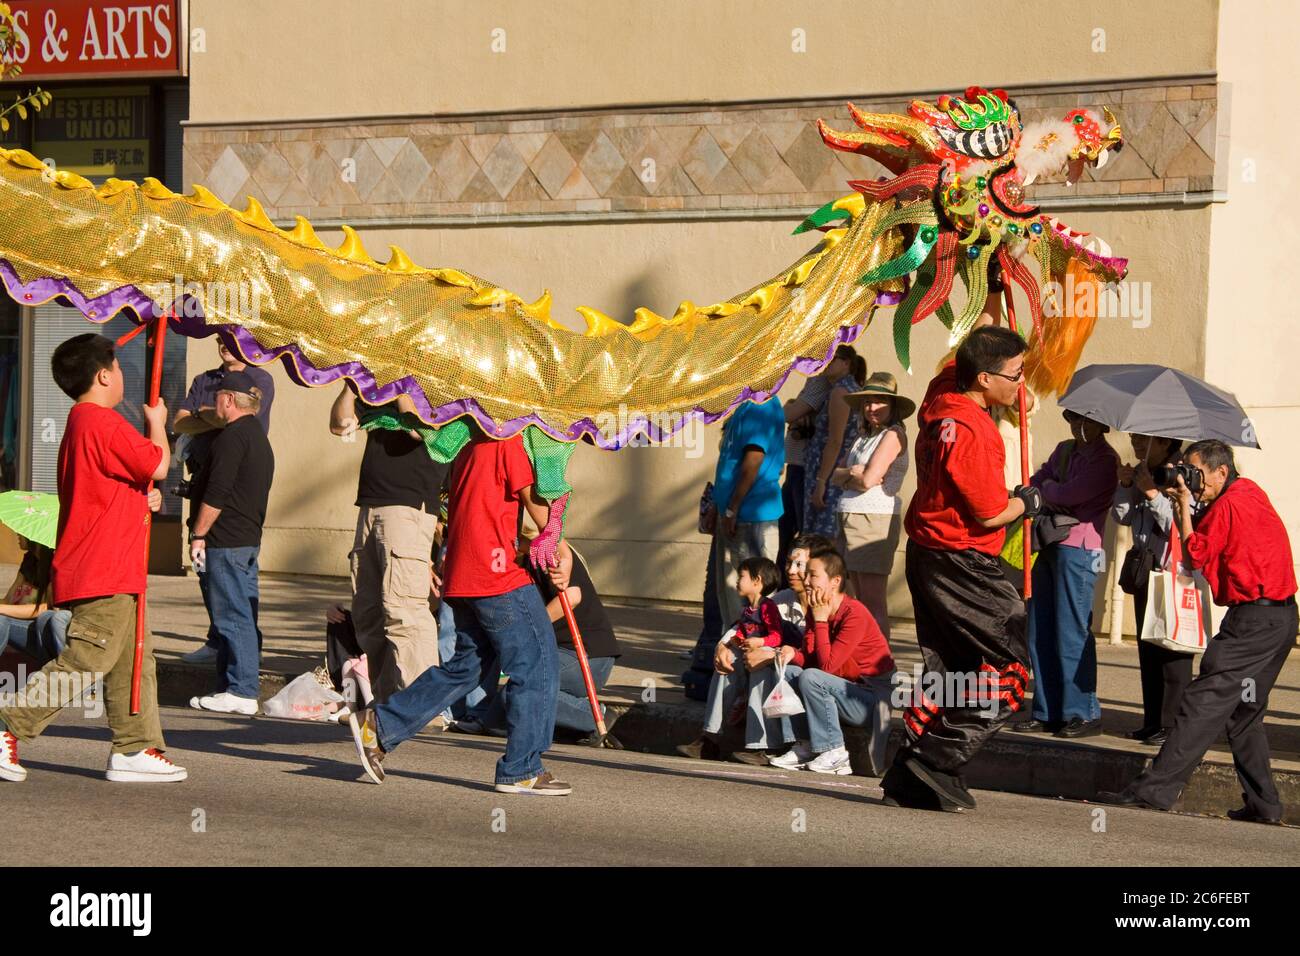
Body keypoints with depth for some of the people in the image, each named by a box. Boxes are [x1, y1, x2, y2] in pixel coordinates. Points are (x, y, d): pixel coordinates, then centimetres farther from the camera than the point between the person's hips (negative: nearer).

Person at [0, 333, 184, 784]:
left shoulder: (81, 424, 17)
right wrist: (157, 424, 6)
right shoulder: (104, 423, -16)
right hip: (103, 573, -11)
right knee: (85, 659, -10)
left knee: (135, 657, 12)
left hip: (111, 572, 11)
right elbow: (158, 465, -11)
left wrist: (143, 499, 14)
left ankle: (136, 749, 13)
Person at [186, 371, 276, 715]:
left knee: (232, 618, -9)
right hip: (249, 539, 10)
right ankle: (238, 687, 15)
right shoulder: (260, 437, 18)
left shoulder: (232, 437, -13)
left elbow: (216, 494, -19)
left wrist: (199, 535, -13)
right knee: (243, 618, 11)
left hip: (225, 542, -10)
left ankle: (240, 692, -11)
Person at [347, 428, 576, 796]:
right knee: (536, 665, -1)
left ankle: (379, 725, 13)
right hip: (499, 574, -9)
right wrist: (563, 550, -3)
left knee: (467, 666, 16)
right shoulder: (509, 441, -9)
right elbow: (535, 499, -12)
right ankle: (522, 770, 1)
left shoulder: (470, 444, 19)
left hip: (463, 579, 9)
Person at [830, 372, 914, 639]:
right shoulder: (864, 438, 20)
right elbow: (835, 476, 13)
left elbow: (868, 480, -15)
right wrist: (853, 473, -7)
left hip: (876, 520, -9)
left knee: (874, 602, -11)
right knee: (861, 601, 10)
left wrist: (846, 476, 4)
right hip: (850, 519, 9)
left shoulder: (893, 435, -6)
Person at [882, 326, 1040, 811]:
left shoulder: (942, 394, 5)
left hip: (928, 554, 10)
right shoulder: (971, 432, -22)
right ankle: (937, 763, -9)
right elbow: (990, 514, -18)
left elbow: (958, 363, 29)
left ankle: (910, 780, 13)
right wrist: (1028, 501, 1)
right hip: (962, 566, -10)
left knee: (946, 672, 14)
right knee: (1009, 671, -5)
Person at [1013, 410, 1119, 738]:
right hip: (1050, 546, 8)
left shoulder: (1106, 461, -9)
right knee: (1040, 634, 7)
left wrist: (1047, 488, 2)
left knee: (1071, 632, -7)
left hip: (1078, 549, -8)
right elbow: (1035, 483, 15)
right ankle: (1047, 713, 13)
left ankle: (1084, 714, 0)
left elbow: (1068, 494, -18)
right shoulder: (1064, 450, 16)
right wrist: (1047, 494, -6)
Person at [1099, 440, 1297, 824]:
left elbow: (1196, 555, -8)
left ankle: (1155, 789, -17)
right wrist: (1186, 503, 6)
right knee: (1244, 711, 17)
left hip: (1253, 617, -10)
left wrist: (1184, 505, -4)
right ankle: (1263, 803, 16)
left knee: (1204, 703, -13)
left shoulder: (1227, 505, -14)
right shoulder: (1250, 491, 16)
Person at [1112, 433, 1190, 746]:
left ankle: (1173, 724, -6)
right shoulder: (1141, 474, 12)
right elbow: (1122, 516, 14)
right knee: (1148, 650, 12)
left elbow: (1178, 524, -21)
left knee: (1172, 650, -7)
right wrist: (1126, 485, -1)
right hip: (1145, 568, 9)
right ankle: (1153, 721, 18)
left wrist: (1151, 491, -20)